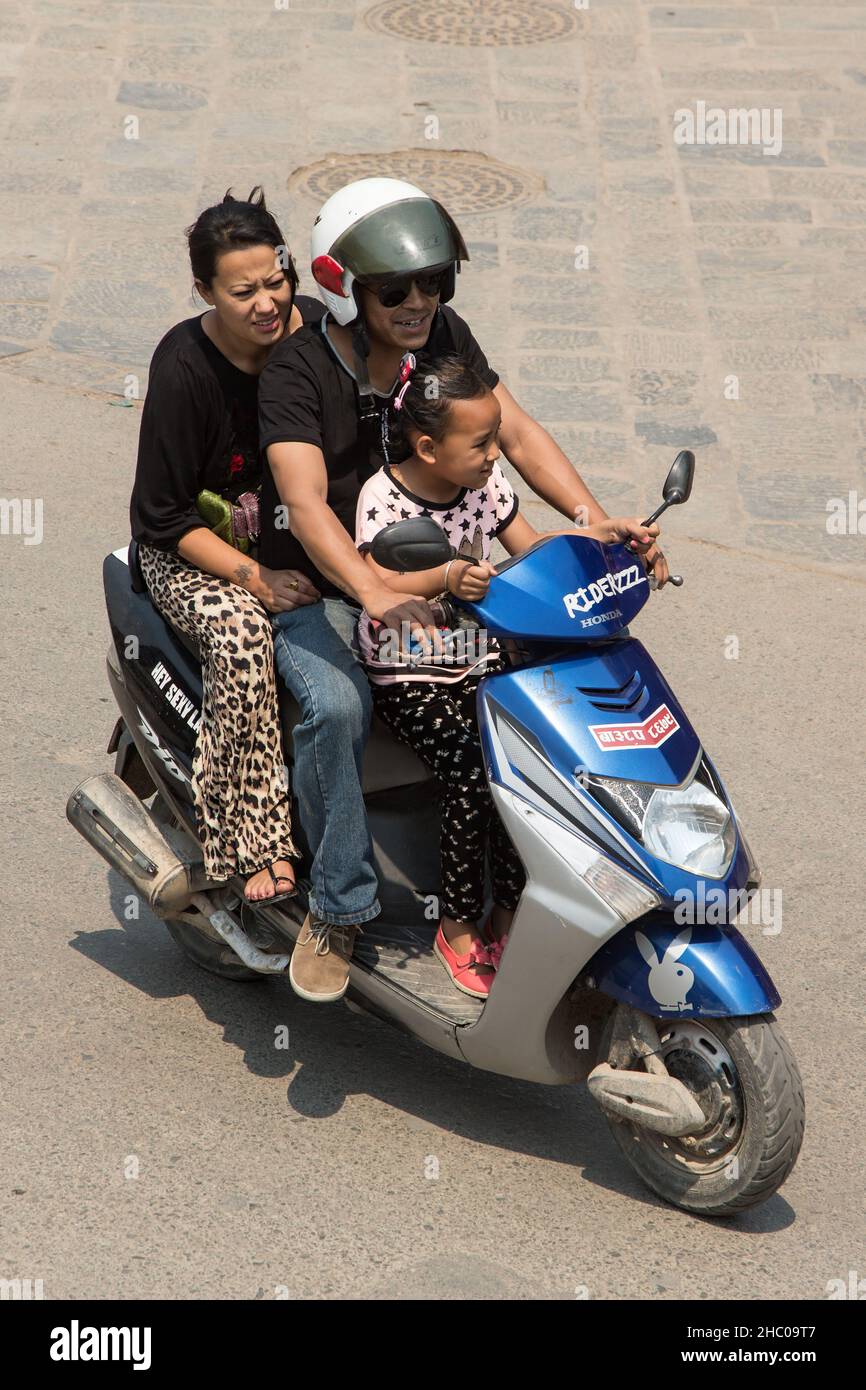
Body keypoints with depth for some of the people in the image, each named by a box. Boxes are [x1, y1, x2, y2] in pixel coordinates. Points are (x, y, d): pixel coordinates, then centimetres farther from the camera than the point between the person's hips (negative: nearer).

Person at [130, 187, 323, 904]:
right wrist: (254, 575, -27)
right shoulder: (183, 365, -19)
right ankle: (251, 845, -30)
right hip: (199, 549, -4)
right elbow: (163, 518, -15)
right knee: (240, 632, -36)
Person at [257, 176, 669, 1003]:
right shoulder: (297, 370, -19)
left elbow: (517, 434, -4)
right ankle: (339, 906, -18)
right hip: (314, 587, -5)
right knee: (337, 705, -34)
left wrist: (598, 523, -21)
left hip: (419, 568, 5)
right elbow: (306, 503, -32)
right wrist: (376, 599, -48)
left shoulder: (445, 338, -2)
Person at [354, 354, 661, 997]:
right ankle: (460, 925, -6)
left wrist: (607, 531, -2)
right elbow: (380, 587, -26)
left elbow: (531, 547, 10)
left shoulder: (485, 482, 2)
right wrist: (445, 577, -44)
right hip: (409, 674, -5)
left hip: (480, 660, 5)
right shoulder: (384, 497, -14)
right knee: (473, 776, -25)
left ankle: (509, 910, -2)